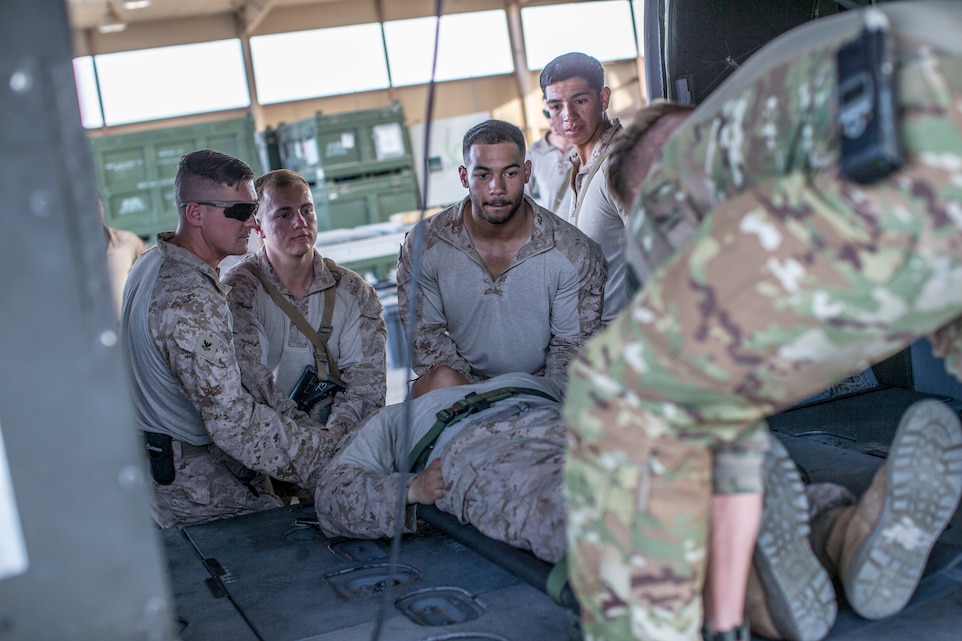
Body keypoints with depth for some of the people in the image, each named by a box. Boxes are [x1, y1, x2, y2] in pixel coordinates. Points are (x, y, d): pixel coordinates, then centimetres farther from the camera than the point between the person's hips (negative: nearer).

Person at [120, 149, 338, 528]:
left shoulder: (156, 264, 8)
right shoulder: (189, 302, -25)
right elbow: (234, 423, -27)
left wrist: (291, 414, 5)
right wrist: (329, 456, -23)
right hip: (194, 484, -10)